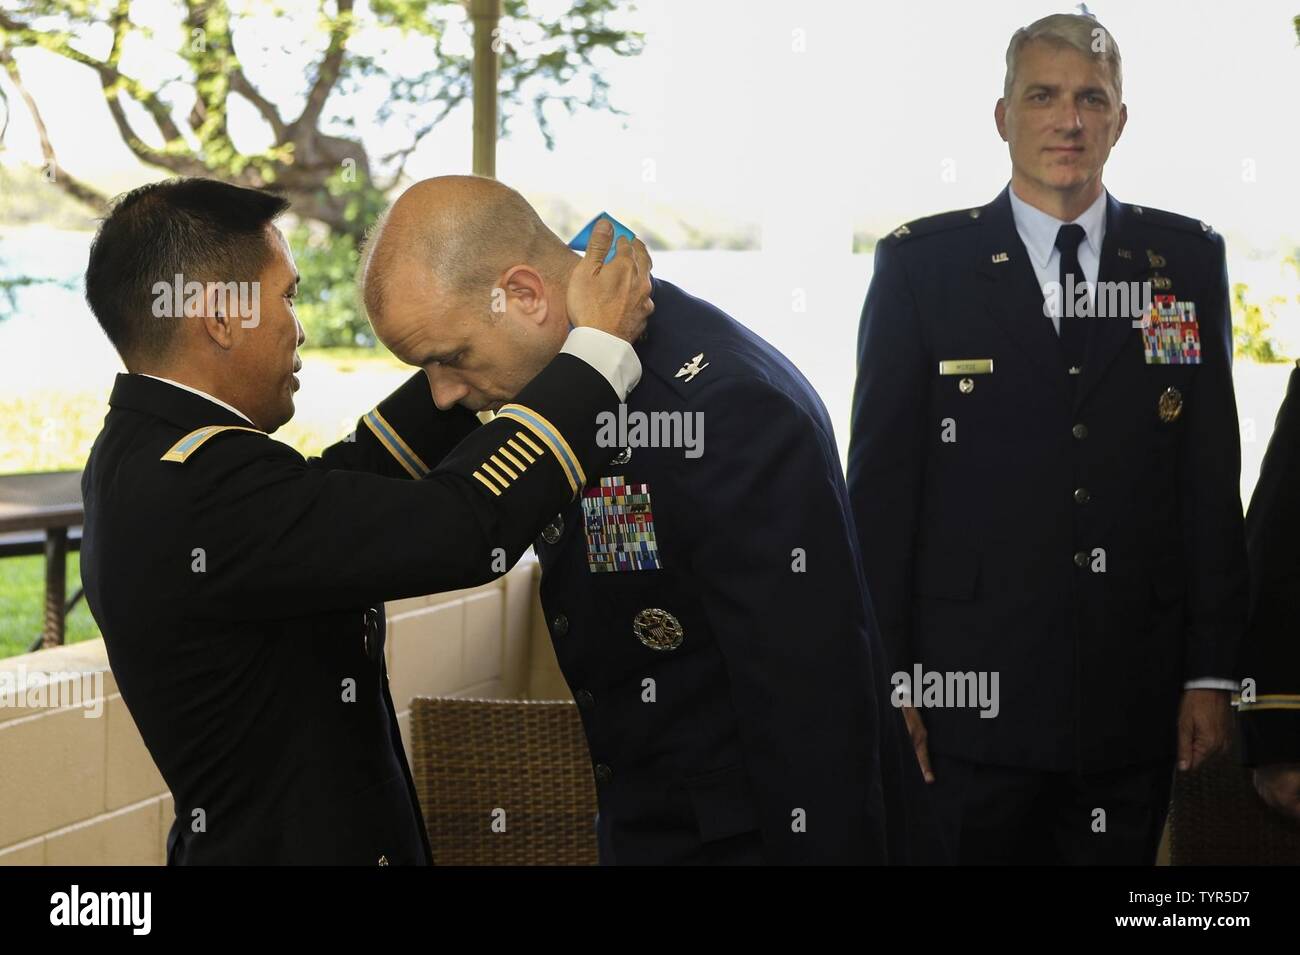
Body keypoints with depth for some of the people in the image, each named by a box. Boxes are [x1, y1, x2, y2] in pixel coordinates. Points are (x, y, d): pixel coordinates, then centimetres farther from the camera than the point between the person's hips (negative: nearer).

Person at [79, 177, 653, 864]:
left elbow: (340, 478, 11)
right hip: (303, 843, -10)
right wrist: (600, 345, -18)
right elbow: (461, 524, -29)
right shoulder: (204, 484, -26)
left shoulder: (139, 455, 3)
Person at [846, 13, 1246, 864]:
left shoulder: (1187, 262, 7)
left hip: (1133, 699, 2)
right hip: (973, 691, -2)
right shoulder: (922, 264, 1)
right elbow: (880, 482, 0)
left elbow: (1212, 478, 7)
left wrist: (1212, 669, 4)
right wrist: (883, 680, -4)